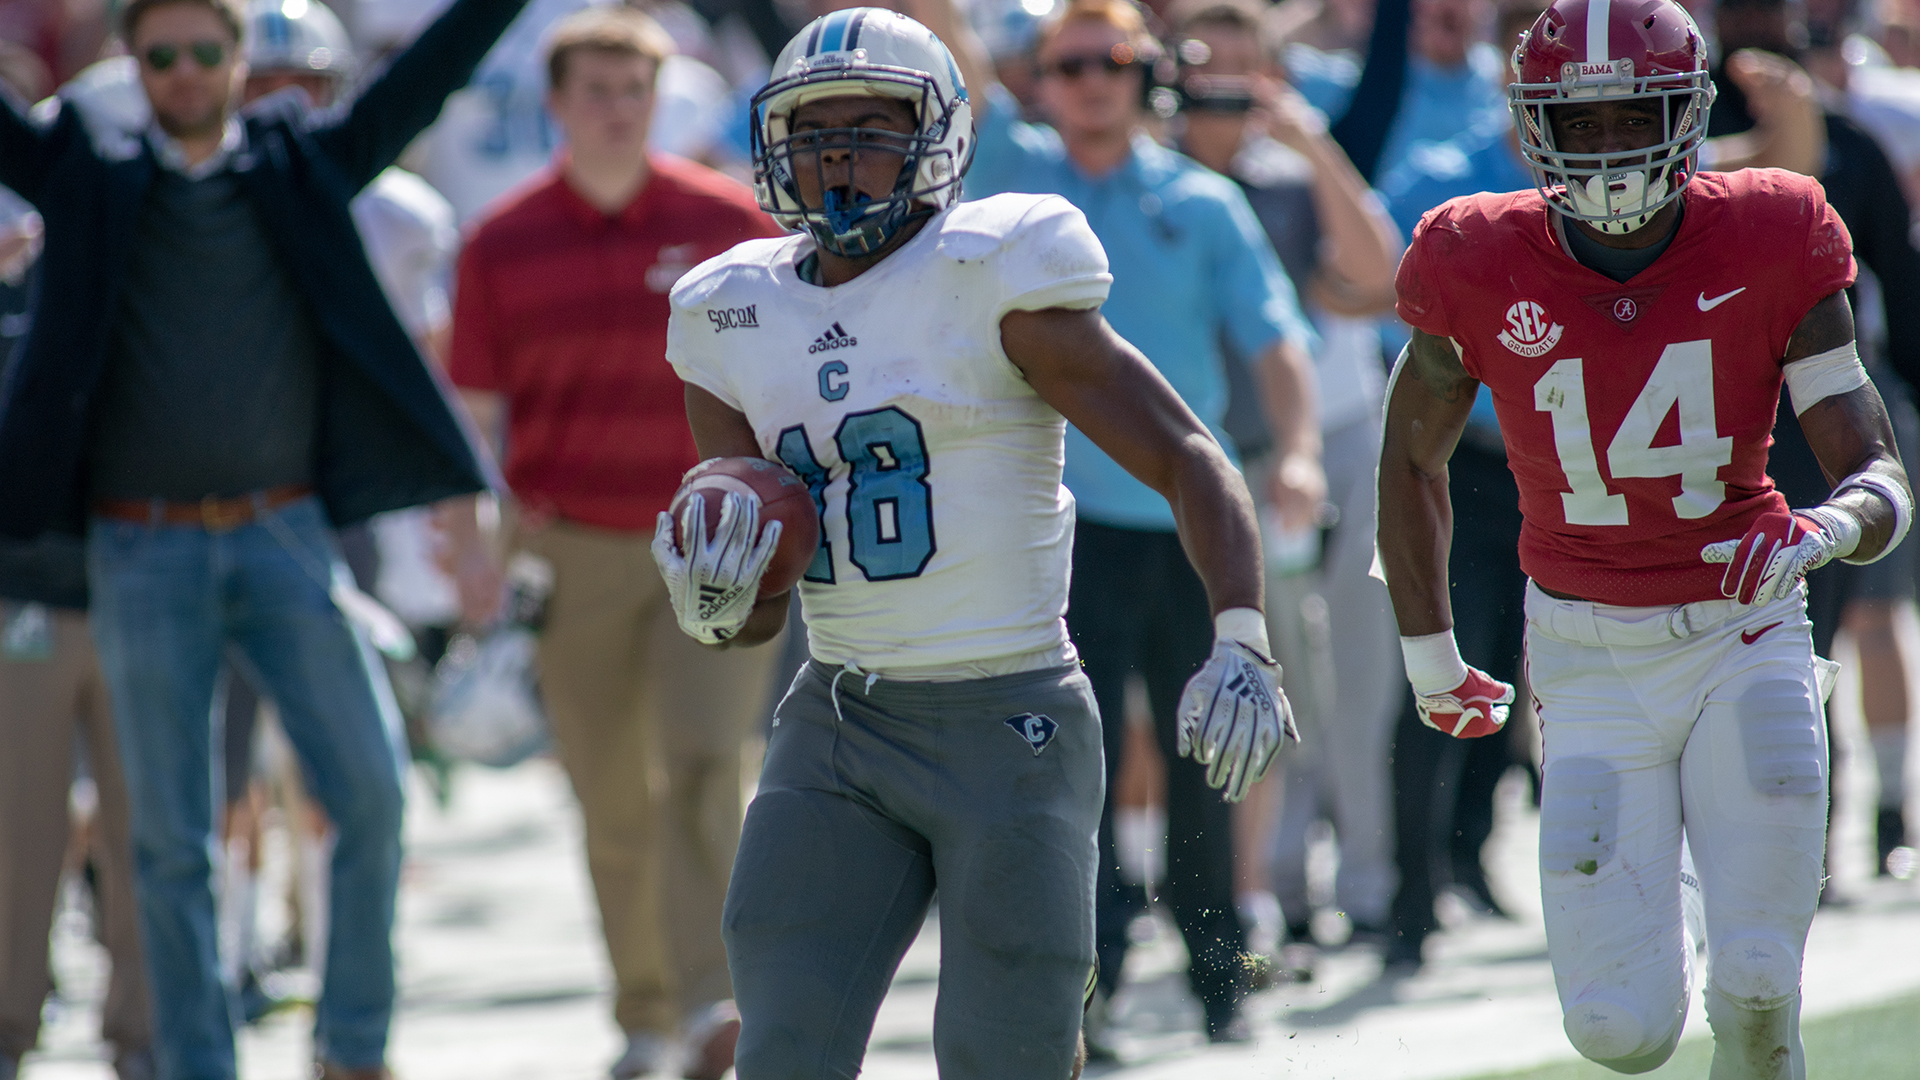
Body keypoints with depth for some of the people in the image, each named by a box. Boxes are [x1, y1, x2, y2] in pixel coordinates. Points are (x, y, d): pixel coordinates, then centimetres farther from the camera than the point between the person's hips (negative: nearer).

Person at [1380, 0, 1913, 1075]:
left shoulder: (1766, 243, -10)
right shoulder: (1482, 269, -8)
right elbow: (1414, 461, 10)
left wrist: (1825, 531, -33)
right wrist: (1430, 657, 16)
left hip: (1744, 635, -1)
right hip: (1590, 657, 1)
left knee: (1757, 988, -14)